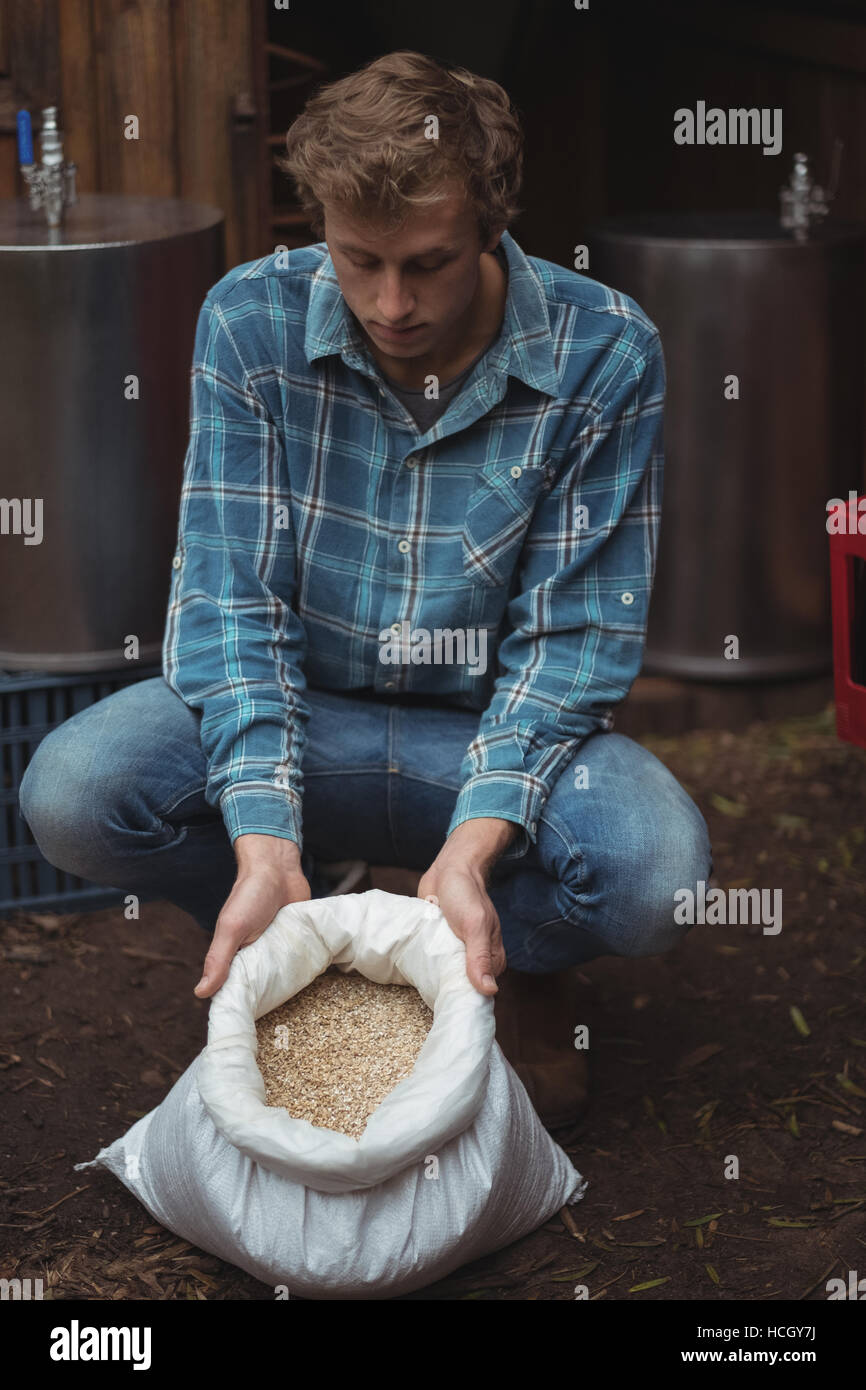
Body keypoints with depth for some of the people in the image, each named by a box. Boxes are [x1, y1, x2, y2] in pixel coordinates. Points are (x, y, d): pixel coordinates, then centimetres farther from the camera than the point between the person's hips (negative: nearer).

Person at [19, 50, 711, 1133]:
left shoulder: (603, 354, -17)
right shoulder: (250, 321, -13)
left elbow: (574, 631, -14)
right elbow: (230, 594, -15)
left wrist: (472, 847, -30)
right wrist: (264, 844, -31)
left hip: (498, 732, -1)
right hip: (297, 717, 1)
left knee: (655, 873, -32)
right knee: (72, 795, -27)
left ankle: (524, 968, 6)